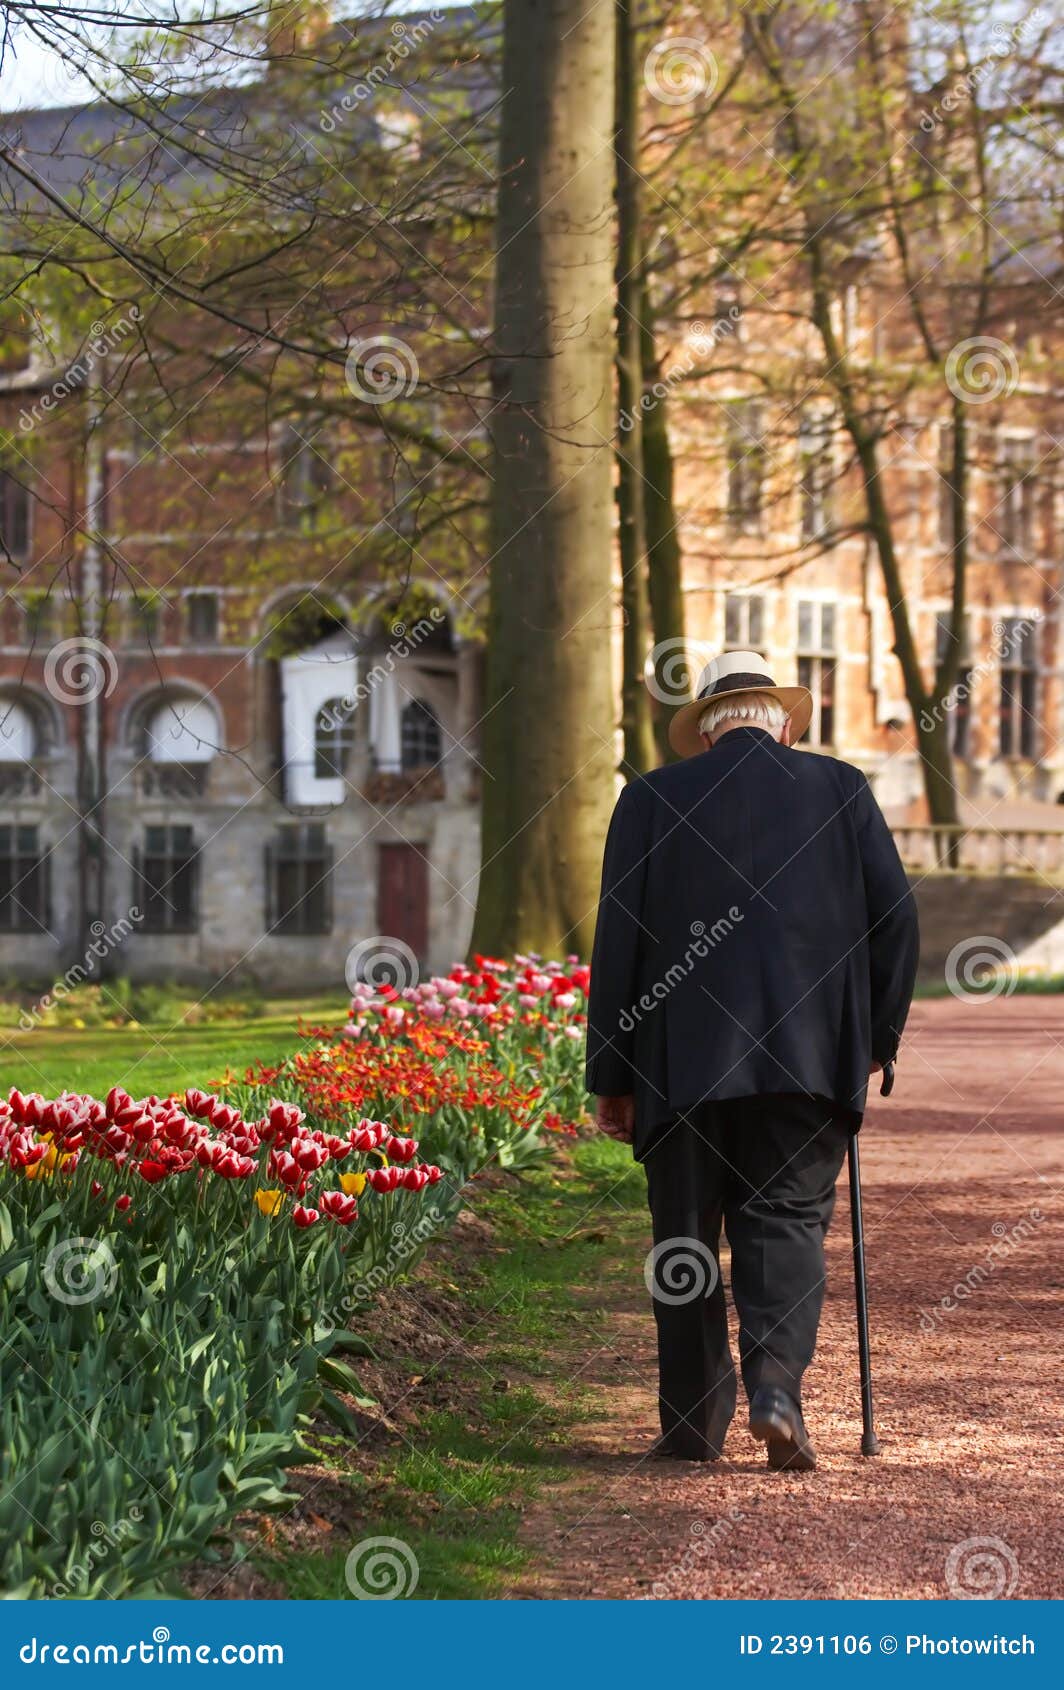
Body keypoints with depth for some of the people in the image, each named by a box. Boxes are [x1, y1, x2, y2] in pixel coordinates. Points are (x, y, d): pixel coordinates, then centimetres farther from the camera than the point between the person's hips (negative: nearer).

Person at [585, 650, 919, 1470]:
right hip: (806, 1058, 0)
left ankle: (693, 1423, 13)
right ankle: (776, 1387, -16)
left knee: (686, 1236, 9)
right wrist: (876, 1039, 15)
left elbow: (616, 943, 3)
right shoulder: (840, 789, 7)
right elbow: (896, 916, 5)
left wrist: (611, 1077, 7)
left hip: (681, 1060, 0)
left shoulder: (651, 799, 5)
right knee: (788, 1221, 4)